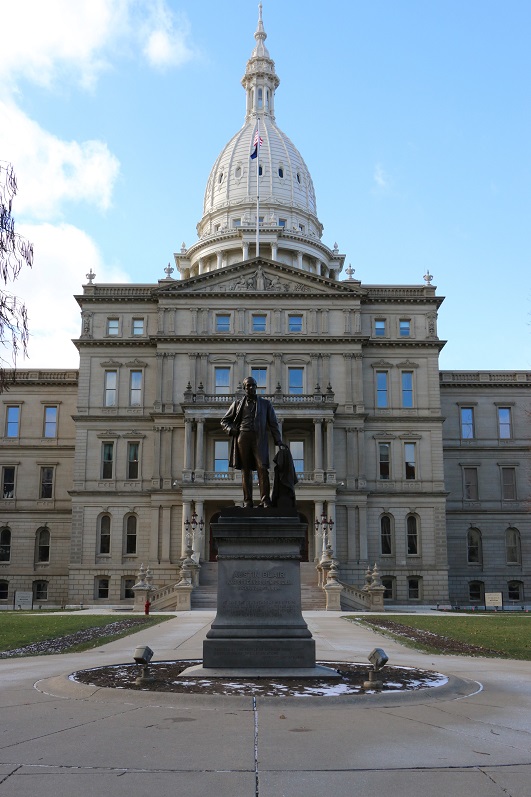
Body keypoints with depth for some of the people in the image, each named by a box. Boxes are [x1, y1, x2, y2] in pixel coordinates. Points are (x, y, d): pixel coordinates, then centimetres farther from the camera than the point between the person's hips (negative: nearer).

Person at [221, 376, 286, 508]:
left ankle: (265, 500, -16)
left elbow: (273, 424, 13)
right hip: (243, 438, 1)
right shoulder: (238, 404, 18)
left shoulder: (265, 404, 17)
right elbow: (224, 421, 22)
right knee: (246, 470, 0)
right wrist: (231, 429, 1)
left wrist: (279, 441, 2)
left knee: (262, 468, -15)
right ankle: (247, 501, 1)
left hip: (259, 439, -1)